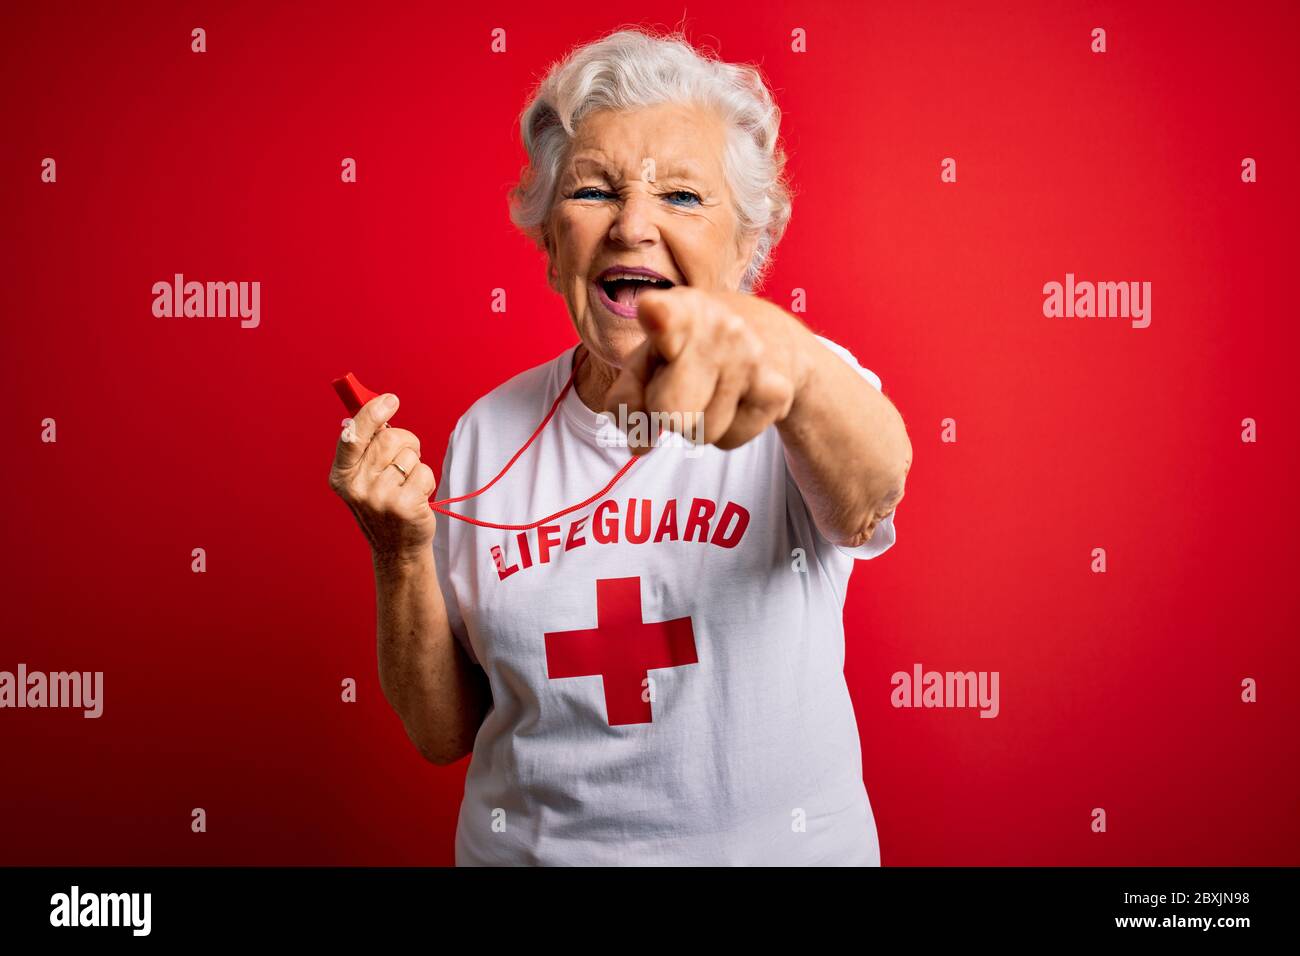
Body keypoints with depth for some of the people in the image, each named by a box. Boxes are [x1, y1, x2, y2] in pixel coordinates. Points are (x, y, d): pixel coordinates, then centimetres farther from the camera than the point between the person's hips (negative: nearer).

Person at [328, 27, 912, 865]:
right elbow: (442, 733, -2)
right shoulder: (491, 432, -6)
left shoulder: (803, 406, -12)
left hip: (782, 842, -1)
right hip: (526, 844, 2)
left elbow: (873, 487, -37)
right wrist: (402, 553, -18)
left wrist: (788, 355, -57)